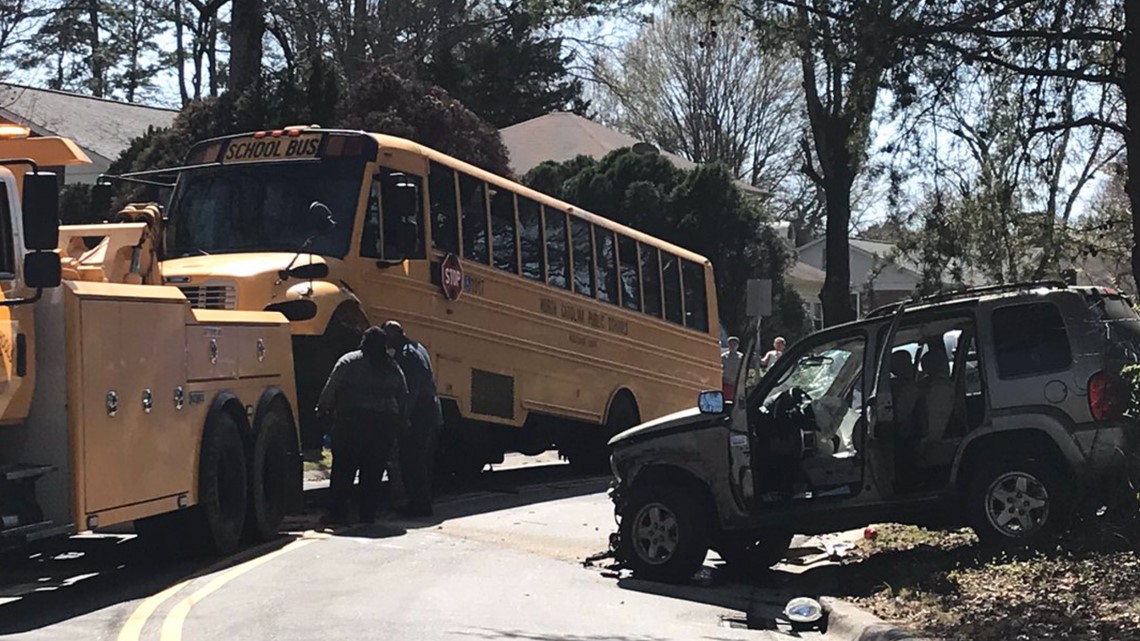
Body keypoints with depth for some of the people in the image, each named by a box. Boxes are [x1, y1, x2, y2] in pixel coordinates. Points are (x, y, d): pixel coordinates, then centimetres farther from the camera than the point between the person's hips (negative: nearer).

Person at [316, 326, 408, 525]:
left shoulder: (349, 362, -2)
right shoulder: (393, 368, 11)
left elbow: (331, 388, -7)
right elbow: (404, 397, 13)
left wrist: (323, 409, 4)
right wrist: (399, 422, 20)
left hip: (352, 421, -3)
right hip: (385, 423, 3)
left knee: (343, 469, 1)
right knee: (374, 471, 7)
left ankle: (338, 513, -3)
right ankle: (368, 514, 6)